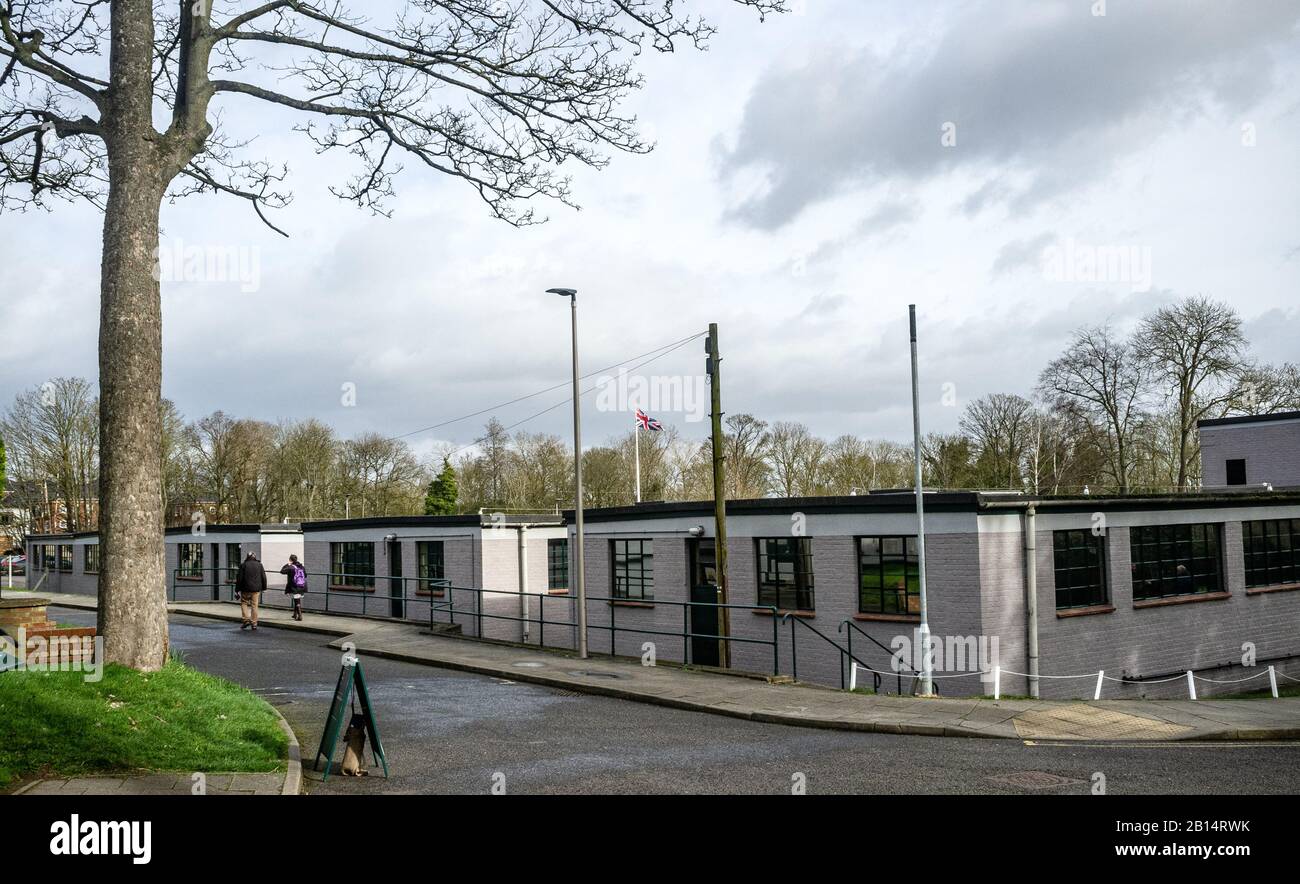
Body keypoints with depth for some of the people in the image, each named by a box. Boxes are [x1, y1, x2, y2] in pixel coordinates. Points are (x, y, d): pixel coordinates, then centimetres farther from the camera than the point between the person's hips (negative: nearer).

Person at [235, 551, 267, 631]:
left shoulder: (243, 565, -4)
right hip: (256, 589, 3)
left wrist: (237, 589, 1)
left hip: (246, 589, -3)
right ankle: (254, 624, 5)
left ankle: (246, 619, -3)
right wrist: (263, 588, 17)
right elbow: (263, 577, 8)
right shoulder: (259, 565, 5)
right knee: (254, 605, 6)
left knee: (244, 603, 12)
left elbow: (239, 578, -4)